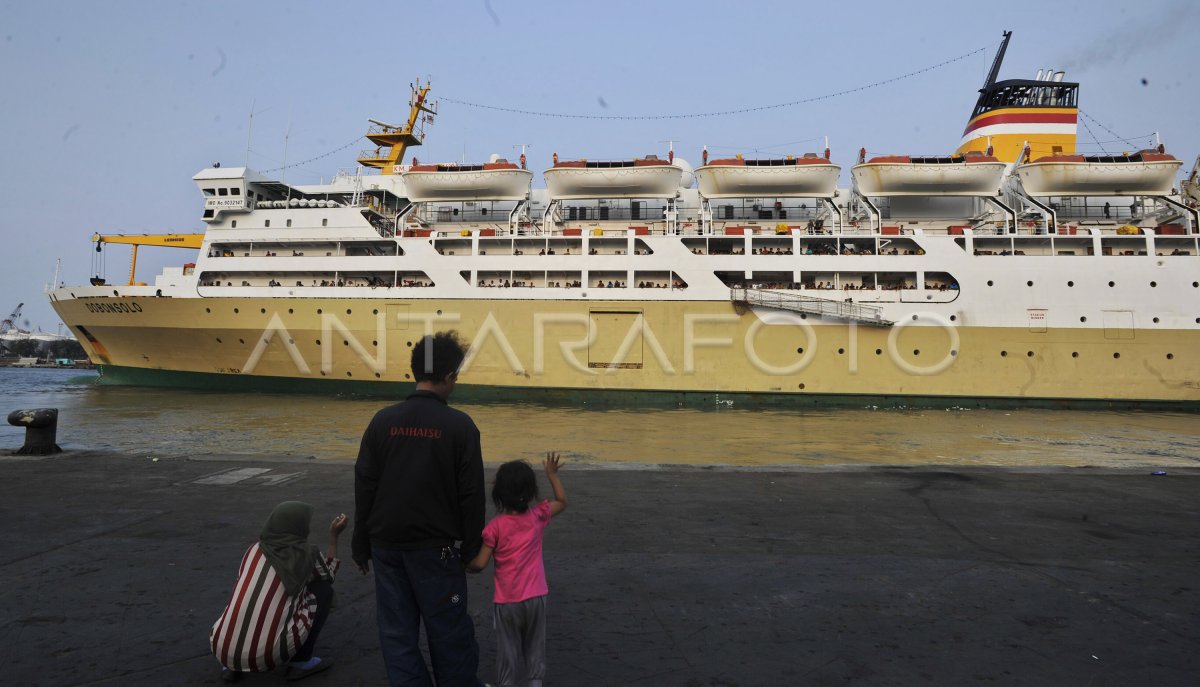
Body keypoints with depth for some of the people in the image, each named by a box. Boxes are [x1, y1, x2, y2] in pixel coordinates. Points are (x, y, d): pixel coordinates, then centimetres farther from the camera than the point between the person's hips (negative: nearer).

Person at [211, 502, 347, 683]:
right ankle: (301, 661, 12)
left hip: (222, 648, 5)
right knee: (324, 588, 13)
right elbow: (328, 575, 23)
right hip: (267, 654, -4)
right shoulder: (307, 554, 1)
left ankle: (232, 664, 17)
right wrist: (334, 535, 25)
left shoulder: (253, 550, 12)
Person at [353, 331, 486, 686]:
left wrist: (361, 546, 11)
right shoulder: (459, 425, -11)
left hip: (386, 544, 3)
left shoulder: (384, 420, -2)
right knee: (449, 630, 11)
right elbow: (471, 494, -9)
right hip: (435, 547, -3)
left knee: (397, 631, 13)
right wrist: (472, 548, 3)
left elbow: (364, 487, 2)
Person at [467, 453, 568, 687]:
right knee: (535, 647, 17)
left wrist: (466, 566, 8)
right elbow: (562, 502, 14)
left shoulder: (496, 526, -14)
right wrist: (552, 475, 21)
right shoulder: (538, 517, -5)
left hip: (506, 601, -3)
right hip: (535, 597, 3)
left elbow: (480, 564, -13)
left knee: (508, 649, 10)